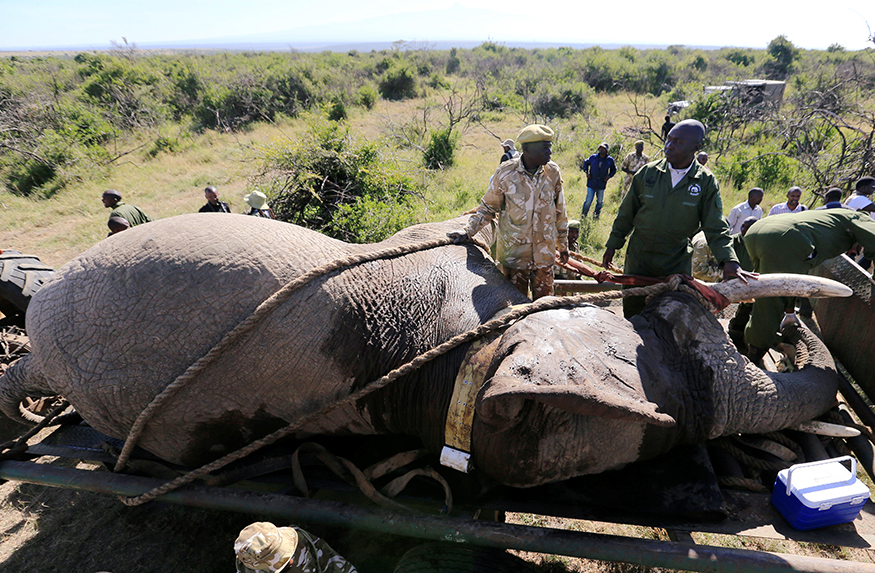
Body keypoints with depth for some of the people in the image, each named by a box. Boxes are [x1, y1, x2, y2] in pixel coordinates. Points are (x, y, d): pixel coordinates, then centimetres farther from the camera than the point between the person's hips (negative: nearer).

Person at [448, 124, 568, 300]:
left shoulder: (553, 172, -1)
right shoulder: (505, 173, -9)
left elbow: (559, 213, 10)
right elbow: (488, 208, 3)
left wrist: (563, 245, 15)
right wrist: (467, 231, -5)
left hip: (544, 253, 2)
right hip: (513, 252, -2)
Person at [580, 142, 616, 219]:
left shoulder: (610, 160, 2)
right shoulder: (593, 157, 0)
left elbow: (614, 169, 18)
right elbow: (585, 163, 18)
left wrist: (609, 176, 0)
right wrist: (586, 172, 2)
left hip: (601, 185, 2)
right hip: (591, 184, -2)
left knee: (600, 202, 9)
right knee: (588, 201, -5)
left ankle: (597, 215, 27)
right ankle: (583, 215, 10)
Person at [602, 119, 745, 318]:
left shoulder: (706, 182, -6)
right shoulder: (648, 172, -3)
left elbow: (716, 227, -4)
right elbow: (627, 212, 6)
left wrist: (729, 260, -19)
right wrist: (612, 245, 9)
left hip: (677, 263, -1)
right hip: (639, 257, 1)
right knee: (632, 312, 9)